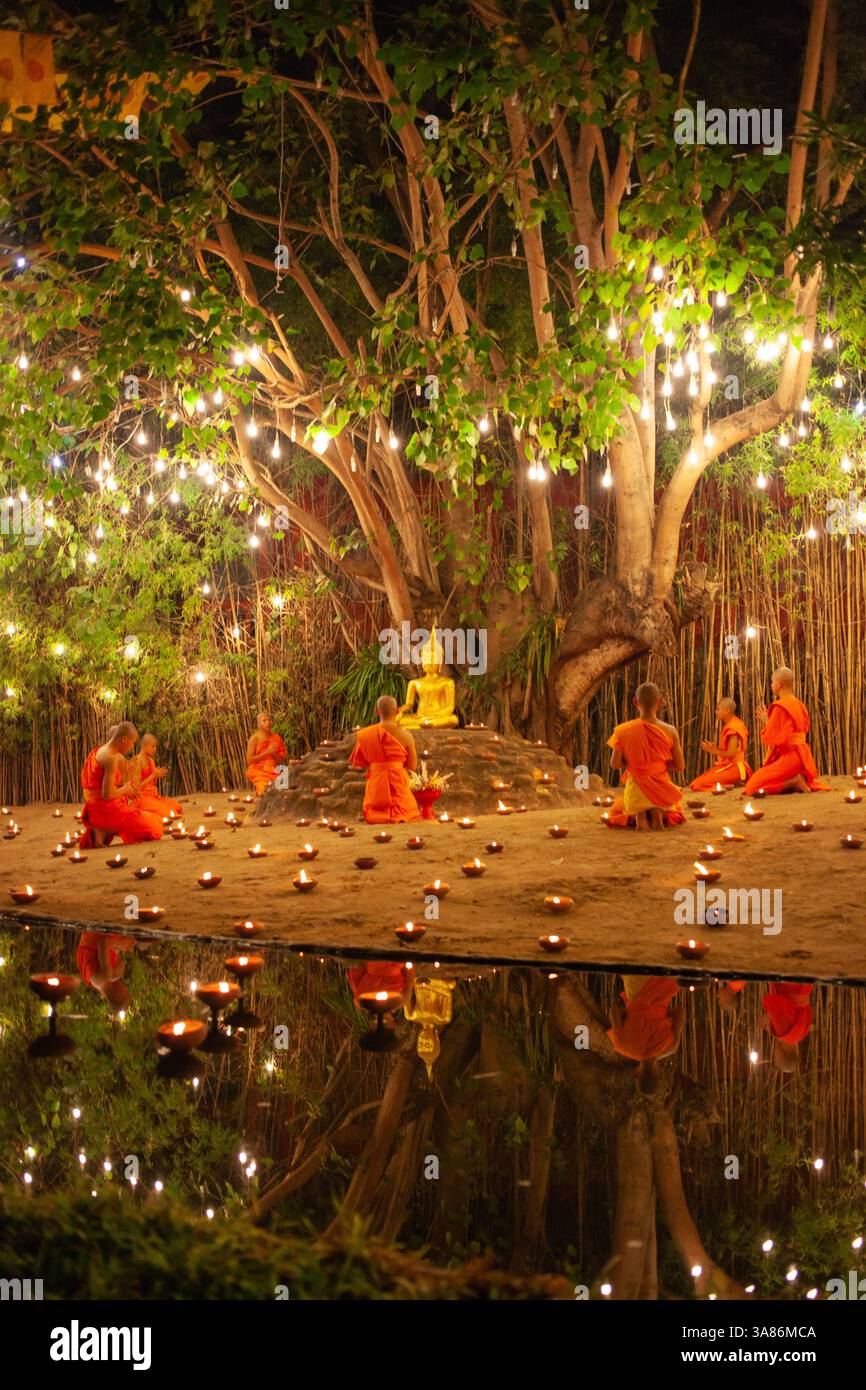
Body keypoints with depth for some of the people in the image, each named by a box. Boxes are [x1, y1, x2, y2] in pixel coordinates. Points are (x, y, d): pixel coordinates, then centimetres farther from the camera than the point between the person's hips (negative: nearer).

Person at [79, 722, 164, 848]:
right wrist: (124, 789, -4)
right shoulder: (111, 758, -18)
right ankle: (104, 832, -8)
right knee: (154, 828, 0)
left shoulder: (98, 752, 13)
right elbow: (107, 795, -23)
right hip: (105, 810, -9)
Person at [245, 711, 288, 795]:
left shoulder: (276, 738, 8)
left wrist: (274, 753, -10)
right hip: (258, 772, -5)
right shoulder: (254, 738, -4)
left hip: (273, 771, 5)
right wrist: (267, 752, -14)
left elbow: (281, 761, 12)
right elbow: (249, 760, -9)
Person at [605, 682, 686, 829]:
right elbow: (680, 766, -5)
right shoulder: (670, 731, -10)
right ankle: (658, 812, -4)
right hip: (661, 789, 0)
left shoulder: (623, 731, -11)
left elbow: (615, 764, -7)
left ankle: (638, 814, -5)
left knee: (616, 814, 33)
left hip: (635, 789, 0)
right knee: (675, 815, 35)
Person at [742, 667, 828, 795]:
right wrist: (768, 720, 18)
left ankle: (794, 781, -17)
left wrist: (765, 721, 1)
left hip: (789, 757, -9)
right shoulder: (799, 705, 12)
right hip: (802, 756, 9)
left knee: (752, 788, -11)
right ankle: (802, 781, 4)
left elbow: (770, 738, -15)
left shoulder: (780, 707, -14)